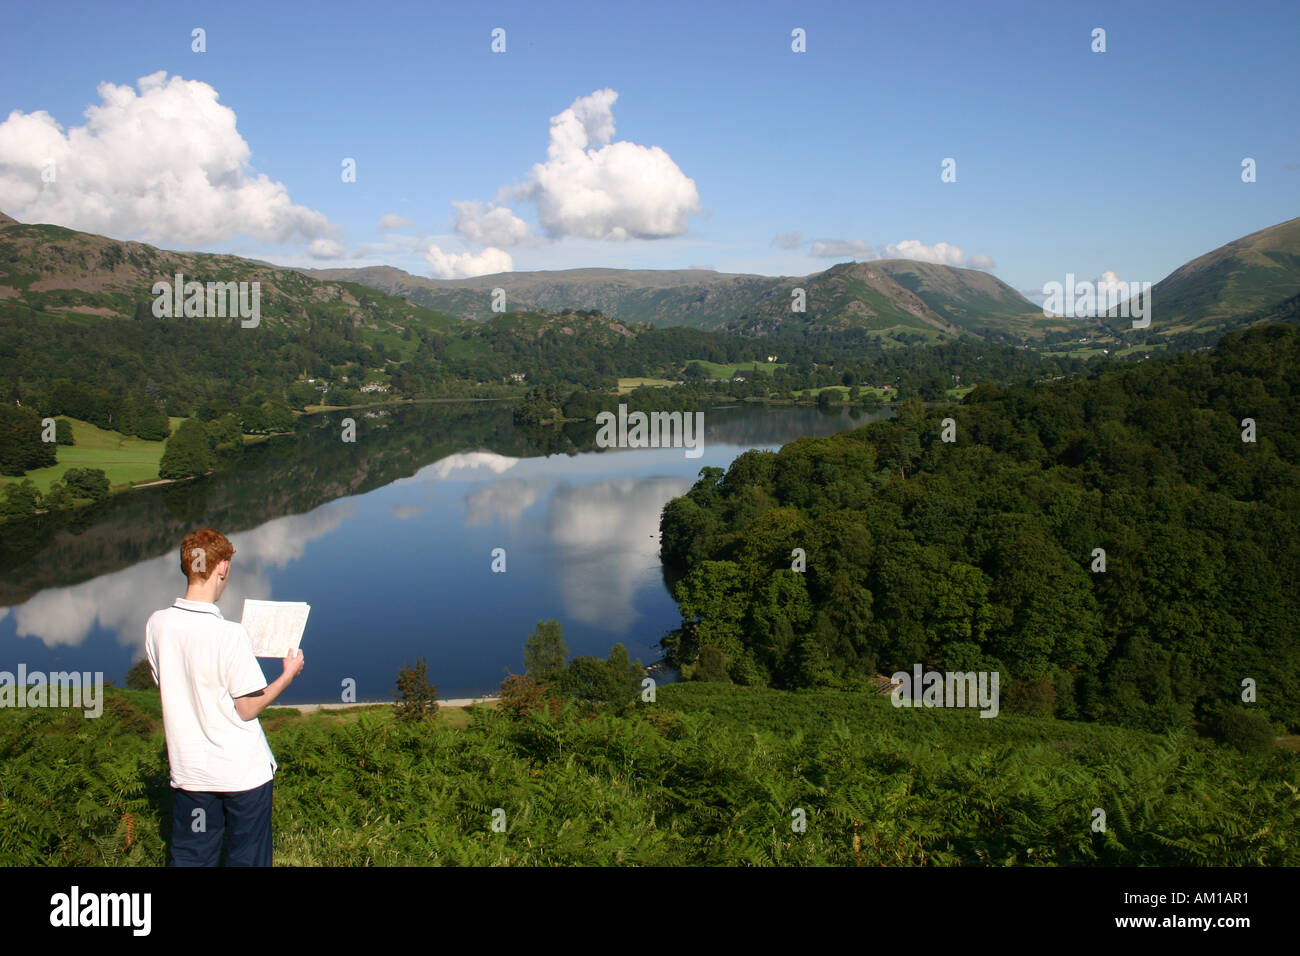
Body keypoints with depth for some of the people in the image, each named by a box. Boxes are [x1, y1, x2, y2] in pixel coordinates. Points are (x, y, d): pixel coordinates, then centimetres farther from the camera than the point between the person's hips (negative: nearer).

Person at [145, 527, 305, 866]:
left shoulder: (157, 625, -7)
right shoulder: (230, 634, -23)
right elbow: (248, 708, -16)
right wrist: (289, 675, -1)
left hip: (189, 770, 5)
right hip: (243, 771, -4)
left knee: (190, 856, 17)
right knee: (247, 859, 12)